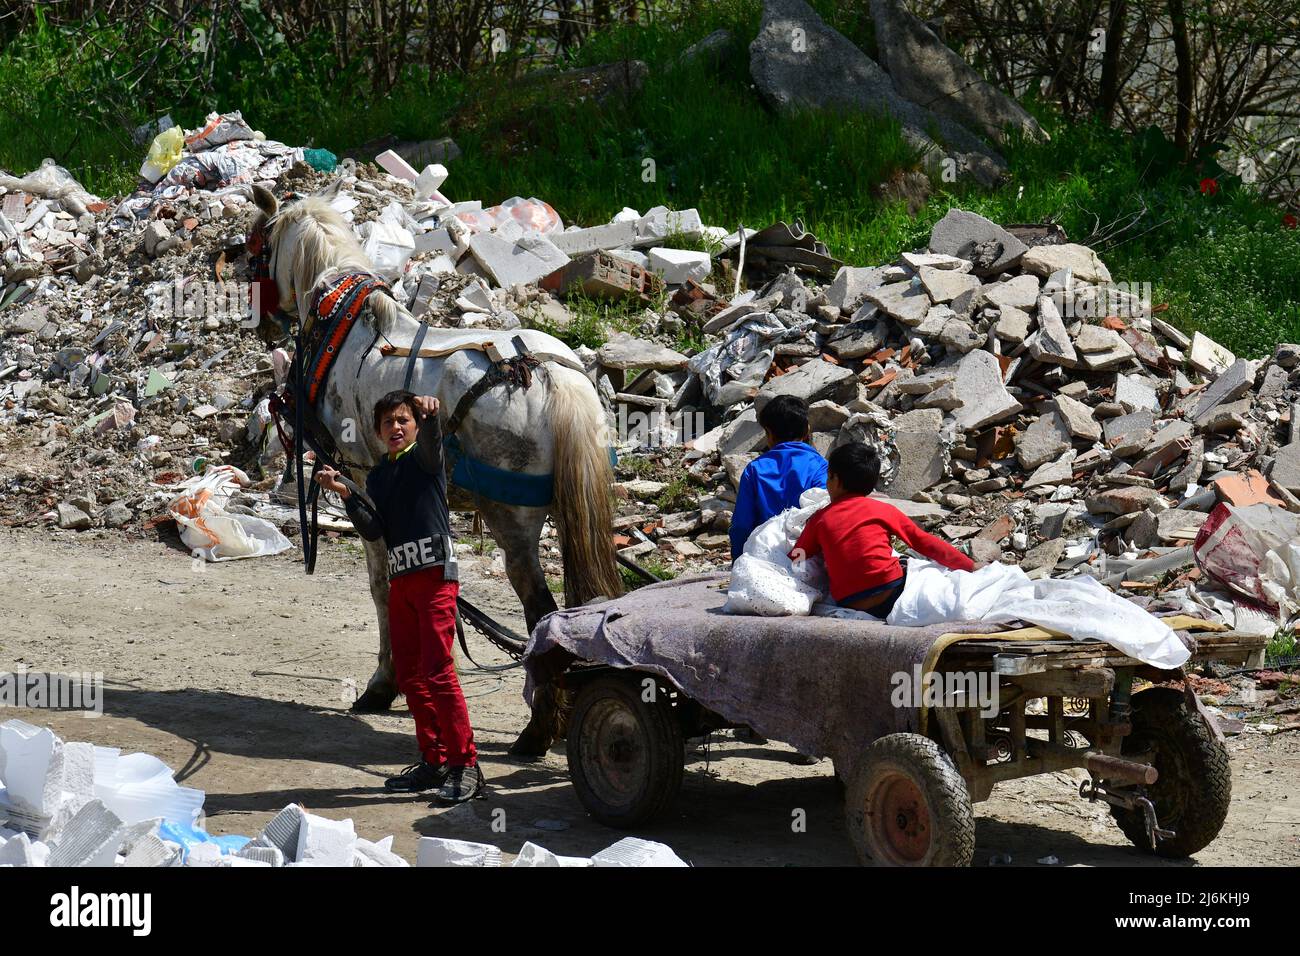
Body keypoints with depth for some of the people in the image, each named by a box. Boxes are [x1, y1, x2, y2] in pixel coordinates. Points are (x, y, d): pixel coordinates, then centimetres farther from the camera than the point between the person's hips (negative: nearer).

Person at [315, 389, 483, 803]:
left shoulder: (424, 457, 0)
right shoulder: (378, 476, 17)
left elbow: (432, 442, -25)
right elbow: (374, 531, 6)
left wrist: (430, 415, -47)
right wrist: (346, 494, -7)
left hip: (435, 571, -7)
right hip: (400, 577, 7)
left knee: (436, 670, -13)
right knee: (408, 674, 9)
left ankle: (464, 765, -10)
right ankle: (434, 761, 17)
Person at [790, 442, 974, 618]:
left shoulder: (819, 519, 12)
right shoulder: (883, 510, 9)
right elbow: (925, 544, 10)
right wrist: (970, 566, 14)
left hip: (848, 606, 3)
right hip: (891, 597, -3)